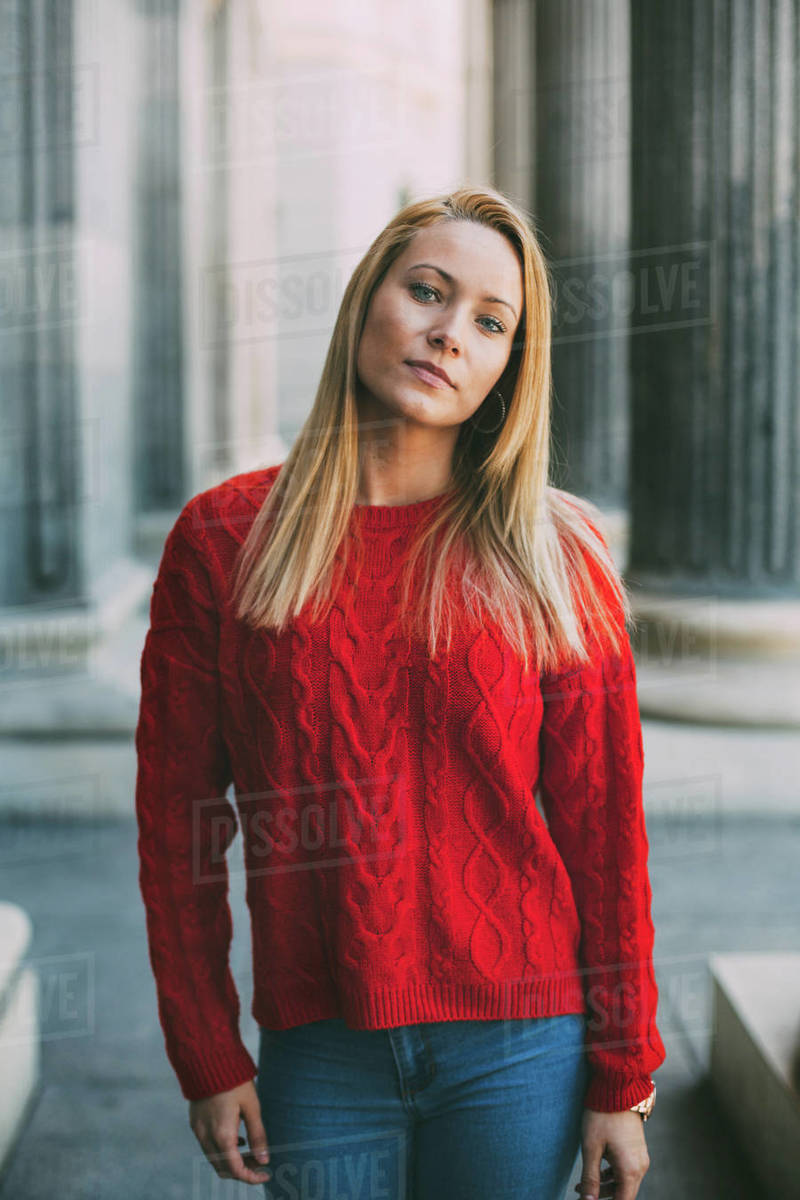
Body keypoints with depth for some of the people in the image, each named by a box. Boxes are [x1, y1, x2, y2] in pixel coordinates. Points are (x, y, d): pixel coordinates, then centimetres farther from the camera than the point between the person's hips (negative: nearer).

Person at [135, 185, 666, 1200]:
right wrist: (208, 1058, 1)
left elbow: (605, 827, 0)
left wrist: (622, 1080, 0)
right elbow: (177, 810, 2)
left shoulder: (553, 557, -2)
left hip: (518, 1043, 0)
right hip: (320, 1052, 1)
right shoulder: (224, 537, -1)